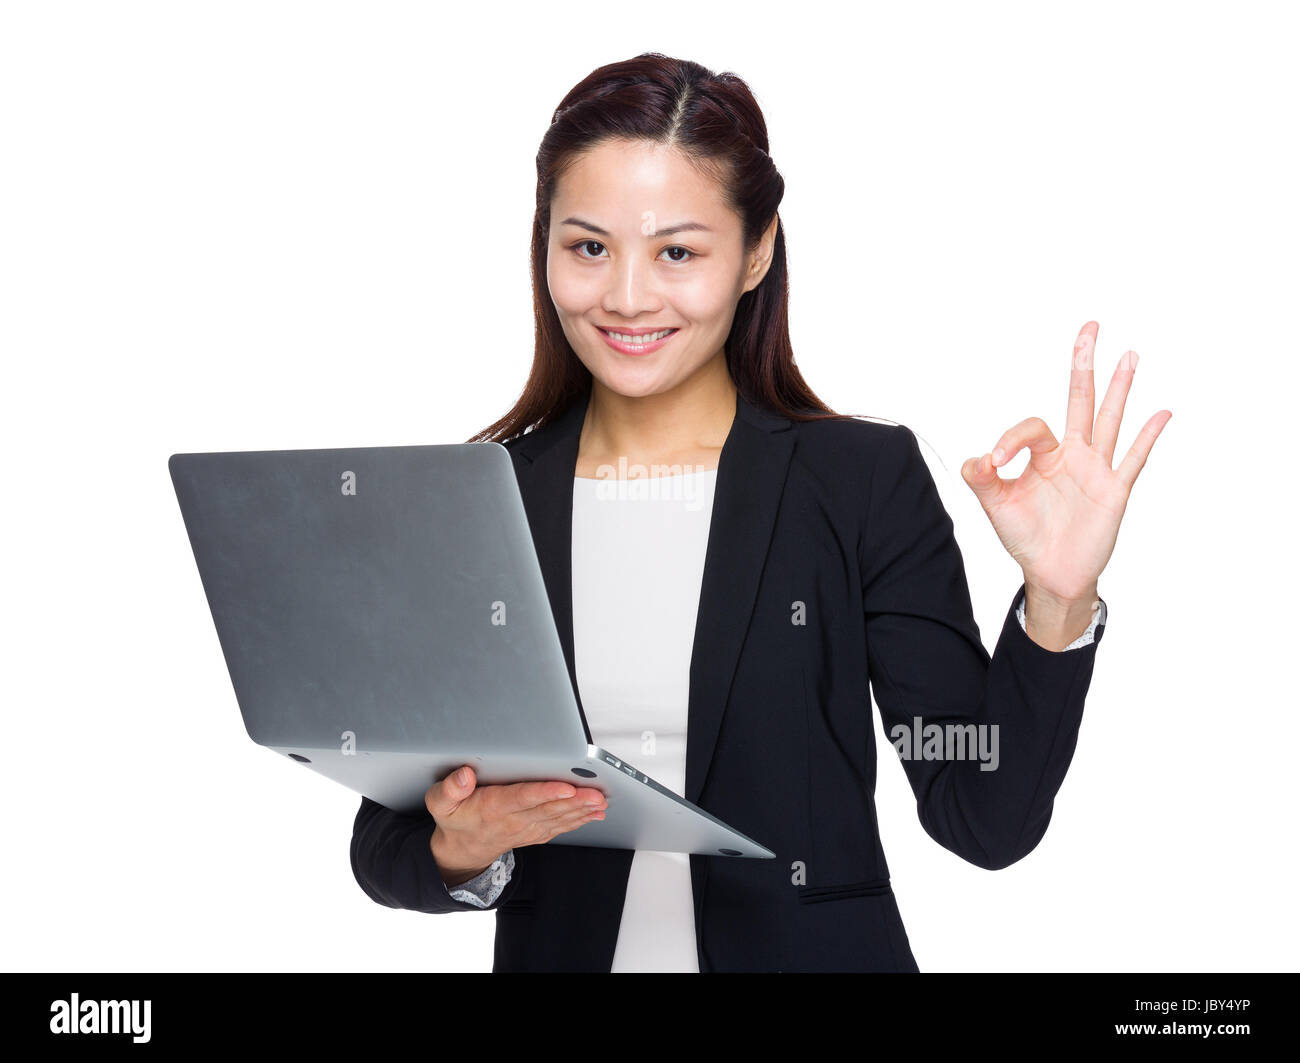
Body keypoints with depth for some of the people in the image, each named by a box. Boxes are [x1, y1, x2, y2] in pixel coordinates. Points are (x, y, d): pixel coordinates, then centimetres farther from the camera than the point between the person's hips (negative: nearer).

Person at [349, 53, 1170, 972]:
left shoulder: (867, 481, -6)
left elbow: (985, 820, -8)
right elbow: (383, 844, 0)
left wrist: (1057, 601, -20)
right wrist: (457, 851, -19)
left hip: (812, 948, -1)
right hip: (555, 950, 2)